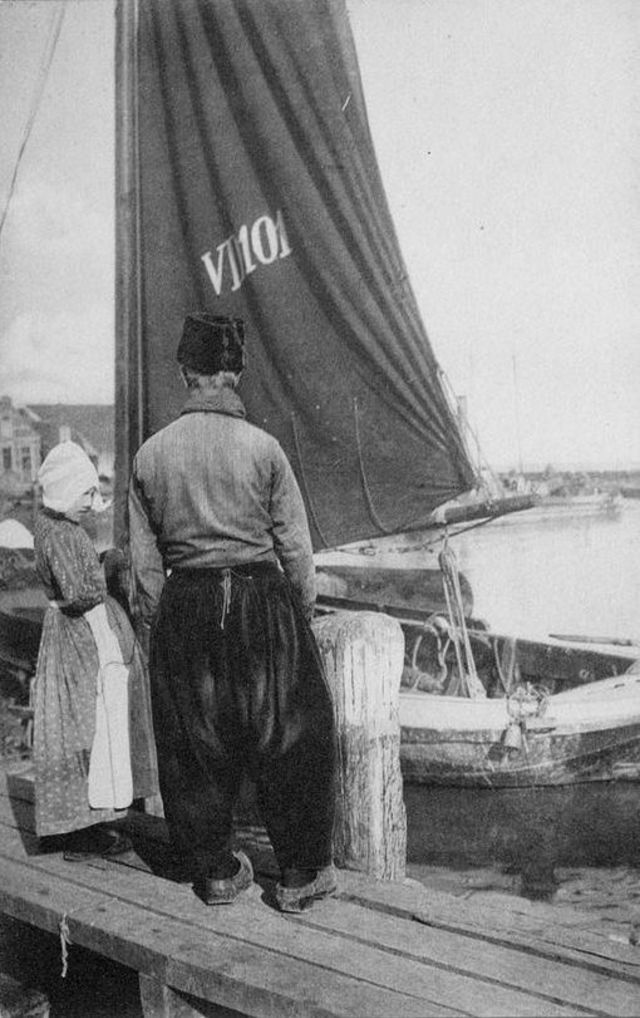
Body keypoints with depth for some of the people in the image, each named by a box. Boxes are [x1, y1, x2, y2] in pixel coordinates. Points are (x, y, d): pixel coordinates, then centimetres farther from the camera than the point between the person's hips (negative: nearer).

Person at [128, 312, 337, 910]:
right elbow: (295, 544, -4)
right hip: (261, 601, -3)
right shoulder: (261, 447, -8)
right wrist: (302, 610, 9)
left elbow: (144, 557, 4)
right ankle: (300, 874, 18)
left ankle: (215, 871, 27)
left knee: (196, 743, 15)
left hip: (185, 609, 3)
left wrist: (158, 622, 14)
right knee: (288, 737, 10)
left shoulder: (151, 454, 0)